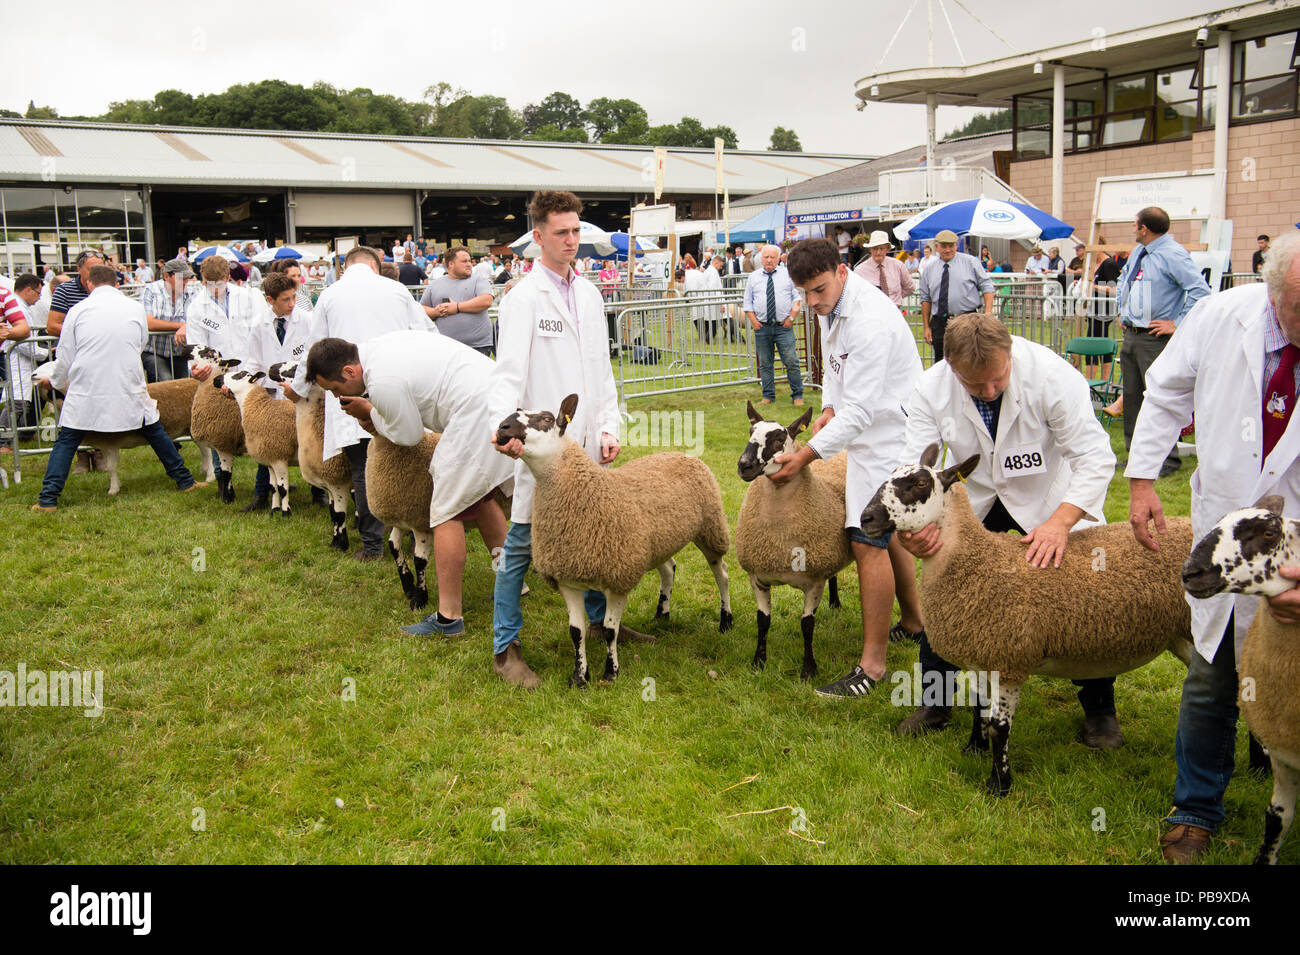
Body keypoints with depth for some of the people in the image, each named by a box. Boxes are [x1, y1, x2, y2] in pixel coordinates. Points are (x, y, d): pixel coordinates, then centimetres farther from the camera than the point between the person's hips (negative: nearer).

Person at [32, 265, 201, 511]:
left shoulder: (78, 310, 1)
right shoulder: (135, 308, 5)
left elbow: (65, 357, 5)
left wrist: (55, 381, 26)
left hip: (86, 391, -1)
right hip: (129, 387, 1)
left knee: (66, 440, 9)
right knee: (154, 432, 17)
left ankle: (48, 498, 2)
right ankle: (184, 480, 23)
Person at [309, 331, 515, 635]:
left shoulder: (382, 382, -17)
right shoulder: (379, 346, 11)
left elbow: (409, 435, -4)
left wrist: (369, 411, 11)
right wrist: (378, 415, 15)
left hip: (475, 413, -10)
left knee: (447, 511, -4)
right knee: (478, 495, 24)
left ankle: (448, 617, 0)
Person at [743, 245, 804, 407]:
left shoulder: (788, 275, 8)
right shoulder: (753, 277, 11)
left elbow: (797, 298, 6)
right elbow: (748, 302, 12)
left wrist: (791, 317, -6)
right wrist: (754, 321, -1)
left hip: (783, 327, -2)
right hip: (762, 327, 2)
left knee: (791, 361, -7)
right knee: (765, 363, 6)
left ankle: (797, 395, 2)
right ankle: (768, 396, 15)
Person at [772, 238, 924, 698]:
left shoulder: (871, 321, -29)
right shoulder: (832, 303, 3)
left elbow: (860, 411, -28)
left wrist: (807, 453, -25)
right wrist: (829, 406, 4)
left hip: (890, 432, -10)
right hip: (872, 432, 10)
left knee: (868, 541, -11)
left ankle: (872, 664, -3)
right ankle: (913, 619, 42)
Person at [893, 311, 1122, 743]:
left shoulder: (1051, 375, -30)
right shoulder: (930, 391, -22)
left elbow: (1095, 457, -29)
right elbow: (913, 465, -23)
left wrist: (1060, 522, -44)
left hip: (1046, 498, -2)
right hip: (974, 498, 2)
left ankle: (1099, 708, 16)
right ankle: (935, 701, 17)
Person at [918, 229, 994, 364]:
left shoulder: (971, 262, 5)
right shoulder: (929, 268, 10)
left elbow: (986, 286, 4)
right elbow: (925, 299, 13)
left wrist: (988, 311, -9)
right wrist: (926, 327, 9)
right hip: (939, 323, 2)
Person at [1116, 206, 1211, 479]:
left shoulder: (1172, 254, -15)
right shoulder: (1138, 252, 13)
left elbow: (1200, 291, -22)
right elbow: (1123, 280, 33)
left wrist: (1177, 324, -19)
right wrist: (1122, 310, 22)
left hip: (1156, 338, -9)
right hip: (1131, 334, 9)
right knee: (1132, 395, 13)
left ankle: (1167, 460, -3)